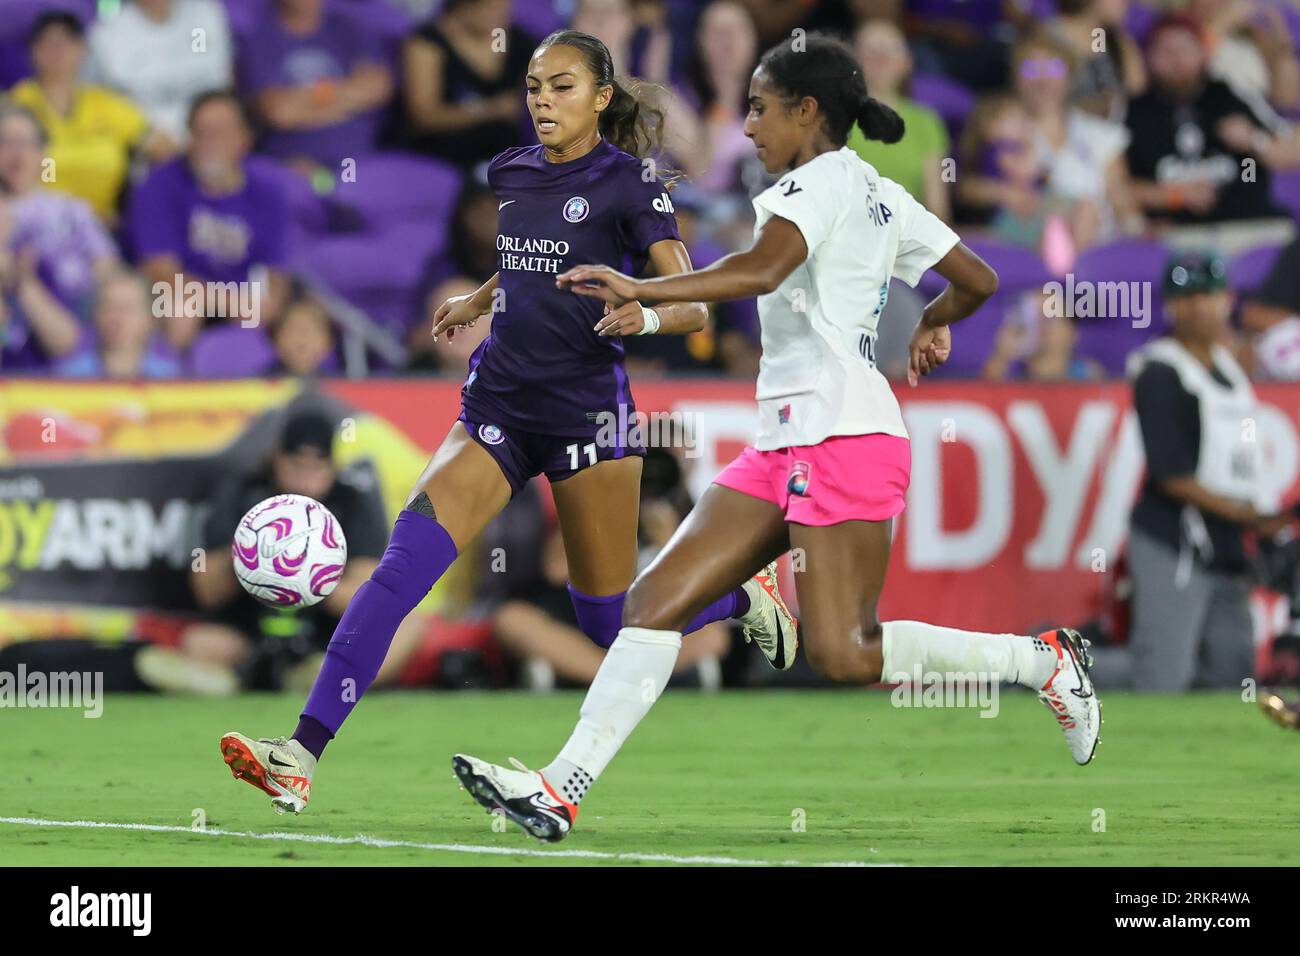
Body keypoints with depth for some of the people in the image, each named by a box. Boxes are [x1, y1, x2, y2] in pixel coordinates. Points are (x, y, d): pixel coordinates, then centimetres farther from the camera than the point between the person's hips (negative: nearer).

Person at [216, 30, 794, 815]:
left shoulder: (627, 184, -6)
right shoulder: (512, 174, 11)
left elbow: (694, 305, -12)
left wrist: (646, 315, -32)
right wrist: (477, 301, 31)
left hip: (586, 410, -4)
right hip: (499, 404, 4)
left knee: (611, 621, 3)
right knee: (405, 563, -15)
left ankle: (744, 593, 36)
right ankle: (302, 756, -24)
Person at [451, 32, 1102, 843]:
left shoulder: (820, 181, -9)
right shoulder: (882, 196, 18)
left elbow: (761, 269, -27)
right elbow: (978, 279, 23)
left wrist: (641, 290, -28)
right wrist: (934, 323, 45)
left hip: (843, 437, -10)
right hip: (787, 444, 10)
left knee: (843, 653, -13)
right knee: (657, 600, 0)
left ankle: (1044, 660, 2)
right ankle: (562, 790, -7)